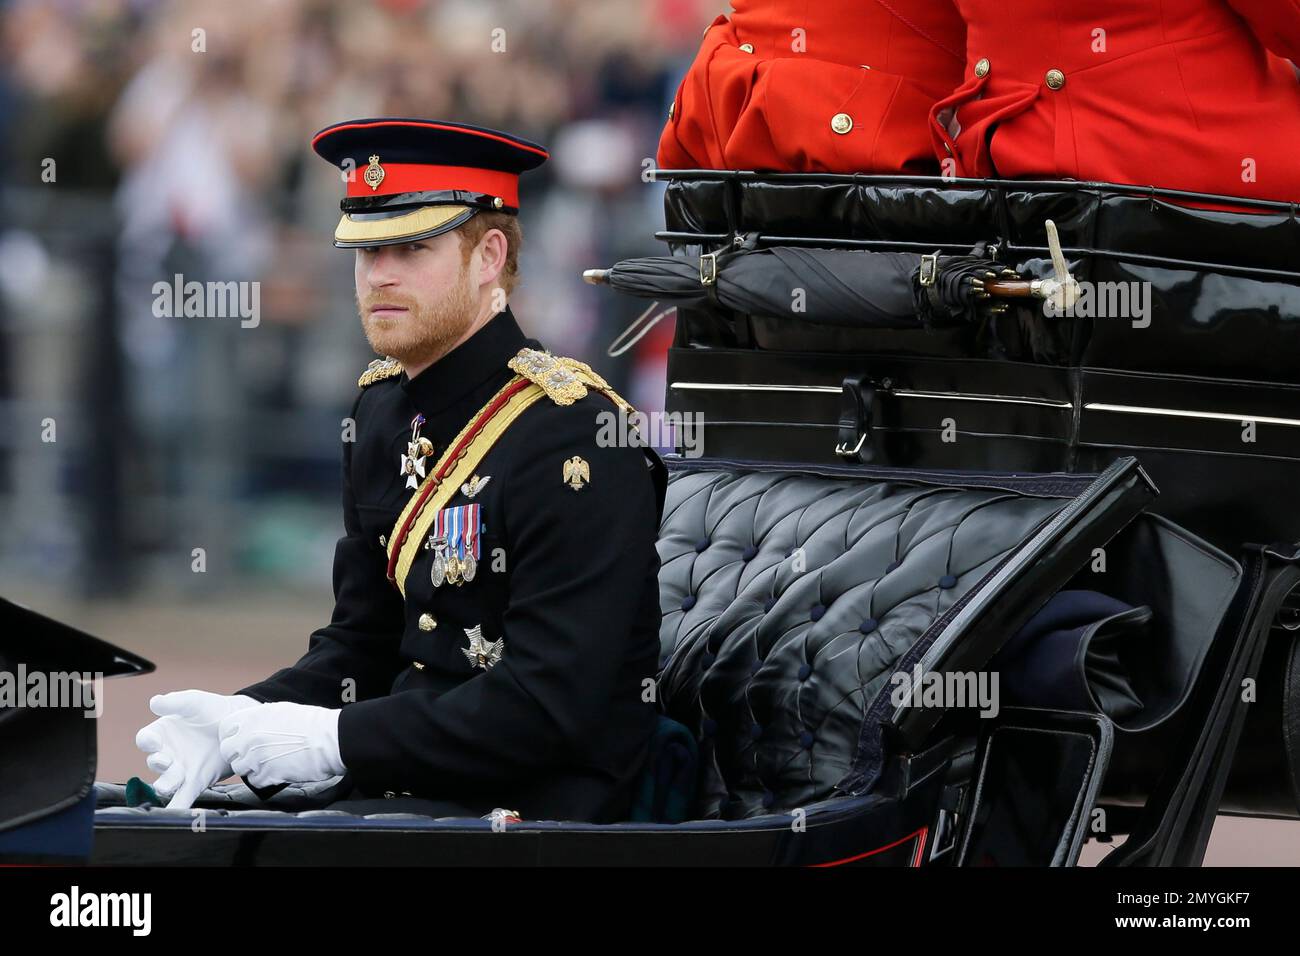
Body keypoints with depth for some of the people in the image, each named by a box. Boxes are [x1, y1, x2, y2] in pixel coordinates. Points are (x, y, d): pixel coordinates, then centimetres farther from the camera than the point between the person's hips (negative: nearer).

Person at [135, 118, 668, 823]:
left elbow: (552, 705, -21)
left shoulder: (575, 438, -16)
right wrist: (245, 719, -3)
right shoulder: (383, 409, 11)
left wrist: (335, 739, -19)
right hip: (404, 789, 8)